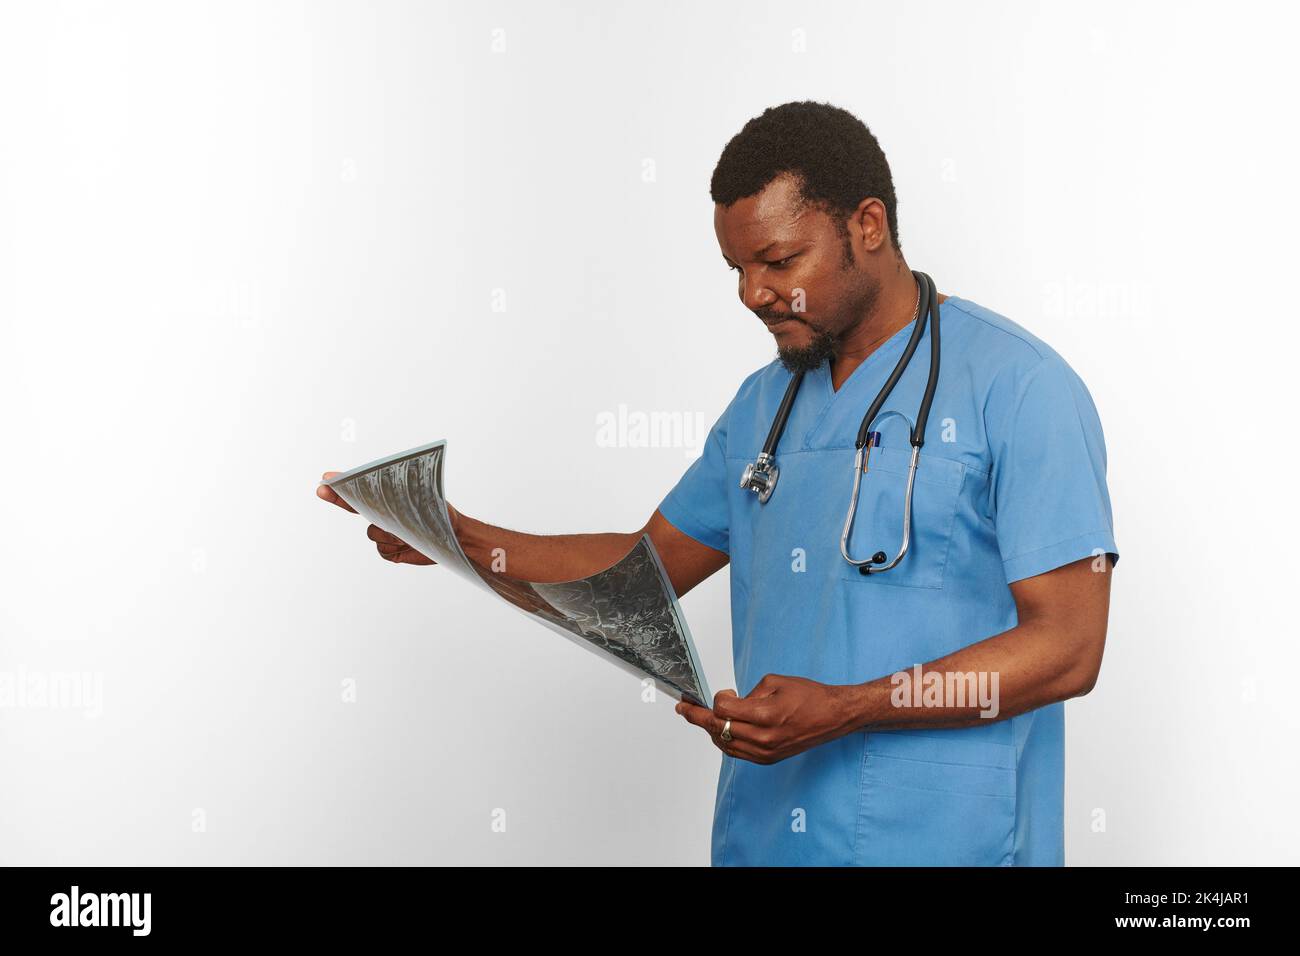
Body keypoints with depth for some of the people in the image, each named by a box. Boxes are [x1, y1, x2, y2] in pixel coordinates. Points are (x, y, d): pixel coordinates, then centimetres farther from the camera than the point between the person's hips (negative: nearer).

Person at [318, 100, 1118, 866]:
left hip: (942, 845, -6)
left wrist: (843, 711, -24)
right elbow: (652, 562, 18)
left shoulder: (1017, 387, -11)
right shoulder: (764, 401, 10)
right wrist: (465, 542, 5)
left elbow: (1067, 646, -16)